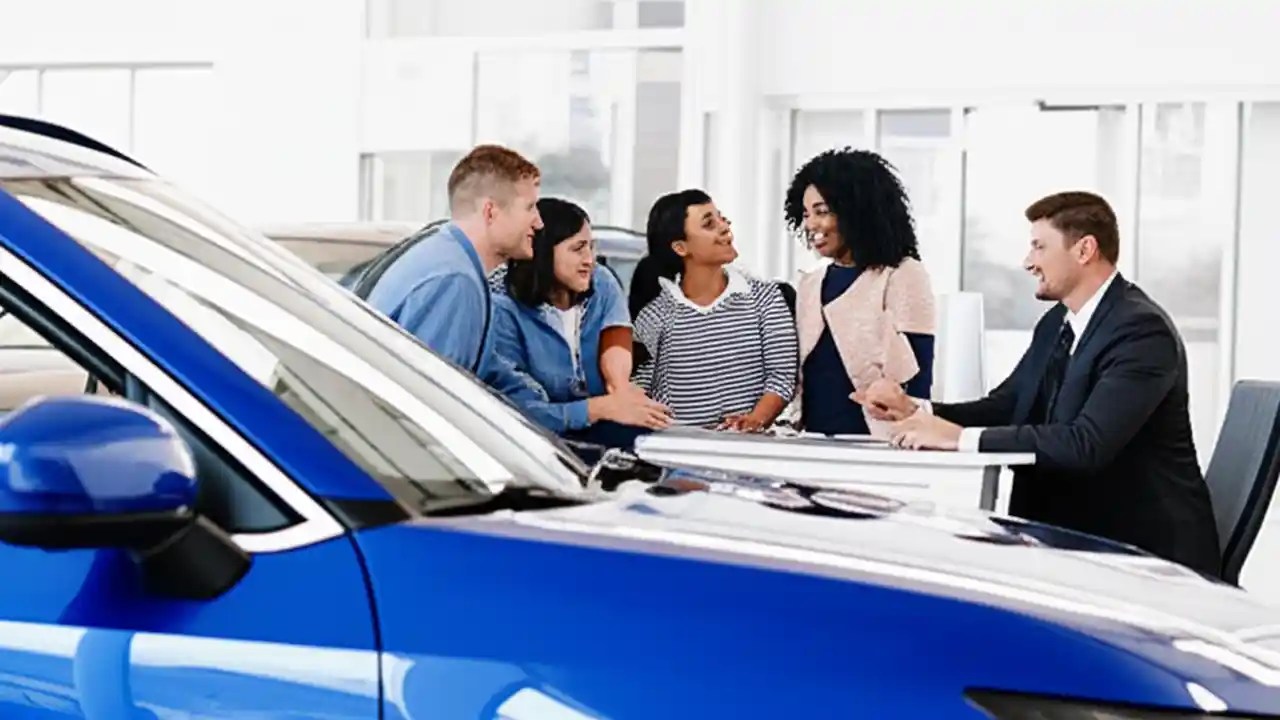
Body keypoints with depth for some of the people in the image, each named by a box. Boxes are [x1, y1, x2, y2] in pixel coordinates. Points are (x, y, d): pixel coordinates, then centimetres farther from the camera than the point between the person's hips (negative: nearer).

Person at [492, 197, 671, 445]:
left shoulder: (602, 284, 6)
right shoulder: (506, 313, -9)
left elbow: (616, 349, -9)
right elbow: (517, 411, -17)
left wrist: (621, 391, -33)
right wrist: (603, 407, -29)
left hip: (605, 435, 5)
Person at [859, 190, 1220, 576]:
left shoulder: (1142, 329, -19)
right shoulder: (1056, 323, 9)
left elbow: (1087, 444, -30)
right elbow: (1005, 407, 12)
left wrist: (960, 437, -31)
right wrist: (915, 410, -6)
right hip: (1073, 529, 7)